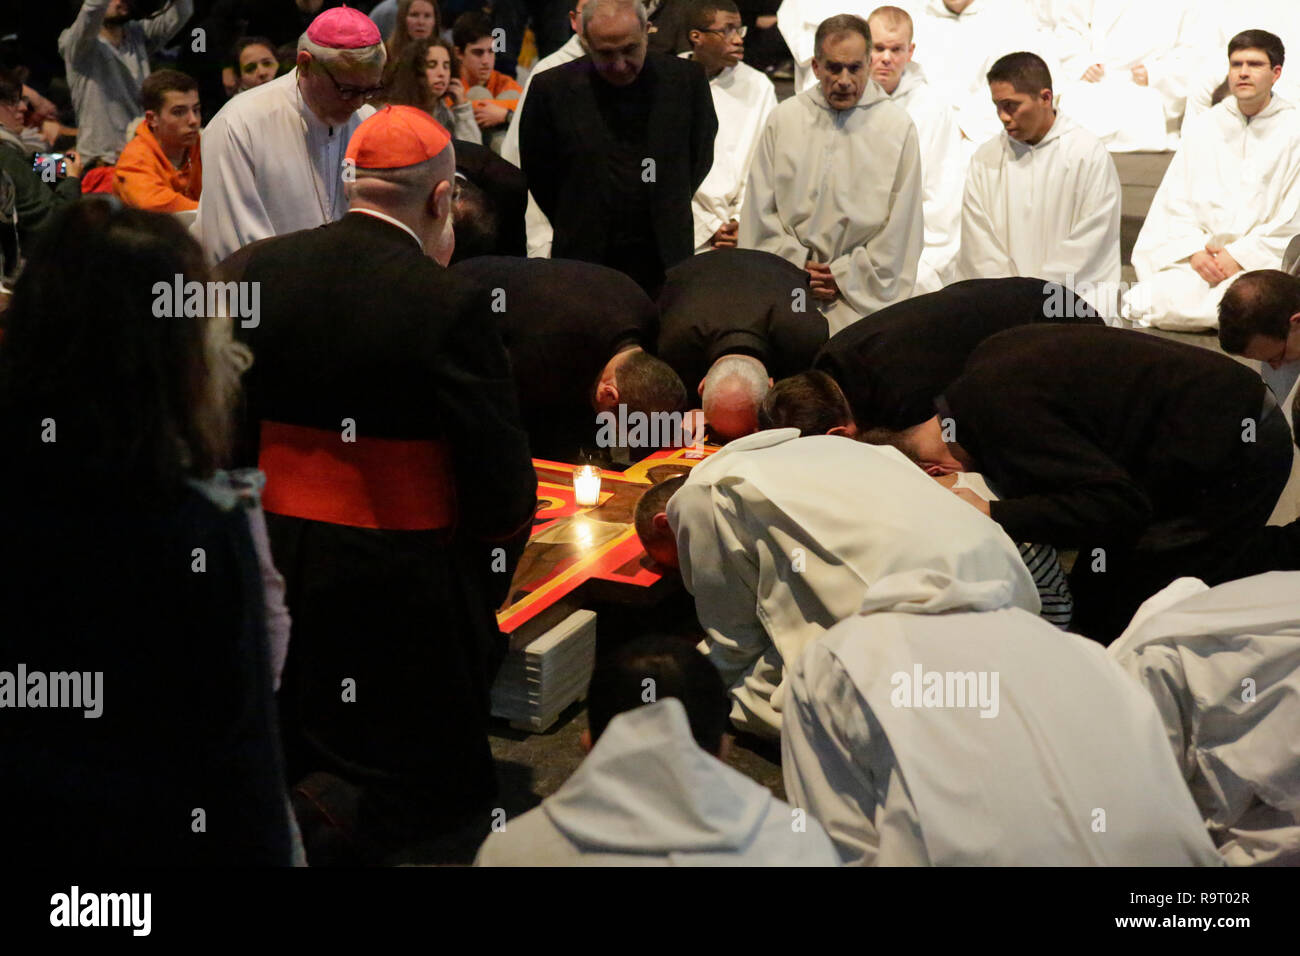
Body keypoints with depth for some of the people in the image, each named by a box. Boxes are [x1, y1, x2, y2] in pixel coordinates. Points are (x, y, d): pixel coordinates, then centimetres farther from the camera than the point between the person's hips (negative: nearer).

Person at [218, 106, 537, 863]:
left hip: (275, 565, 5)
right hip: (406, 578, -5)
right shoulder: (450, 304, -18)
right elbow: (502, 474, -15)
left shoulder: (252, 271, -3)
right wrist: (493, 565, 3)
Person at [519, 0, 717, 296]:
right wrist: (575, 229, 11)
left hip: (664, 261, 1)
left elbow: (700, 158, 13)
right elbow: (538, 172, 6)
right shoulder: (551, 89, -5)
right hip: (584, 260, -1)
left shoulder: (686, 79, -2)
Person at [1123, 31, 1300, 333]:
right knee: (1143, 303, -25)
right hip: (1196, 260, 3)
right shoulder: (1202, 129, 16)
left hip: (1263, 263, -3)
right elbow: (1173, 202, 10)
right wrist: (1194, 250, -8)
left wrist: (1241, 255, -11)